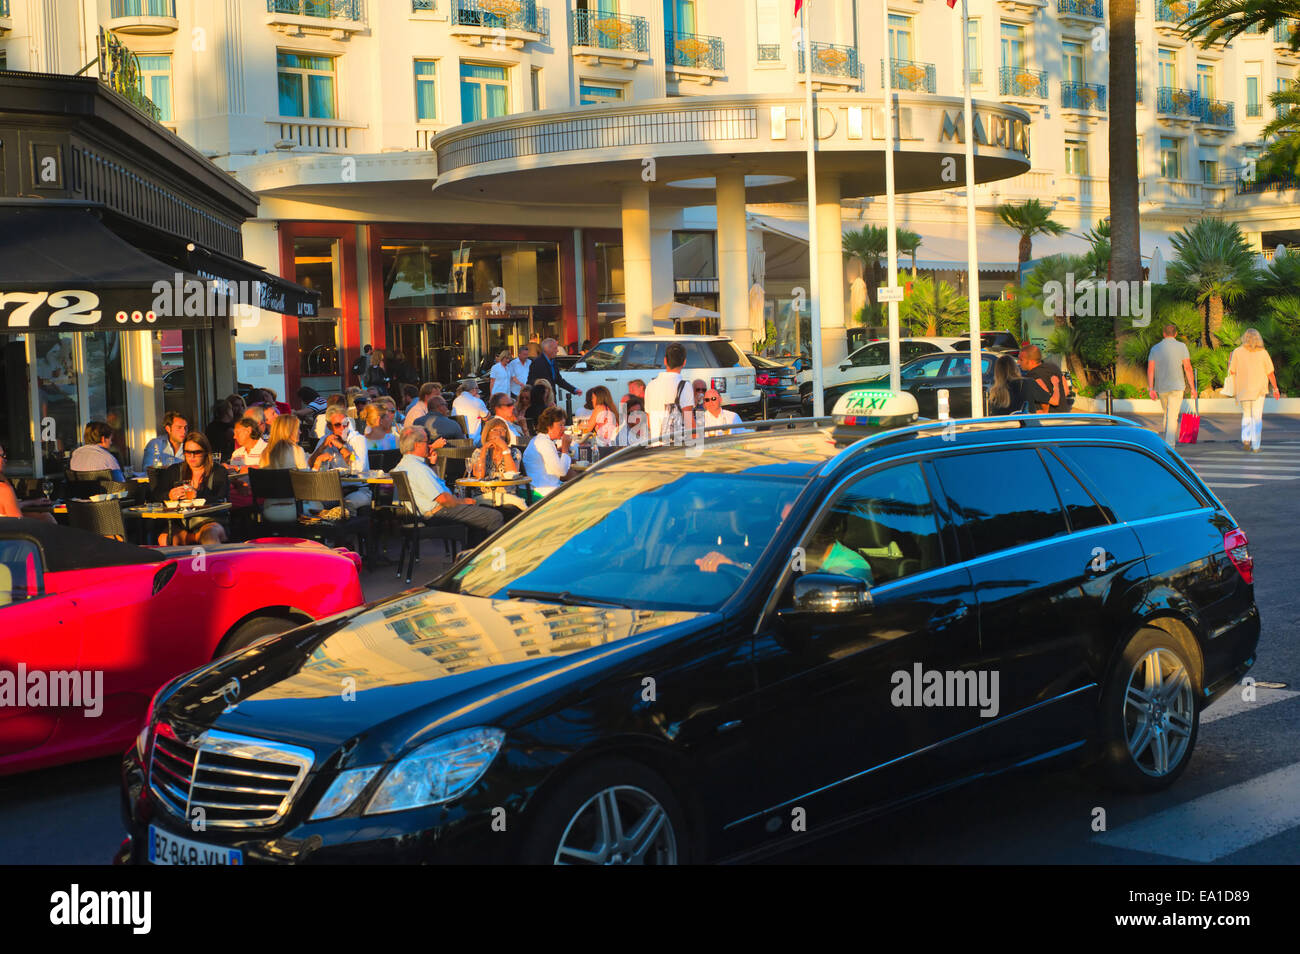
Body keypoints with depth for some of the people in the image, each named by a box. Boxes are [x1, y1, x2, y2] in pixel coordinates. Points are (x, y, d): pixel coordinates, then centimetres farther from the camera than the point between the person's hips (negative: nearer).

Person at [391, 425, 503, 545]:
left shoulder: (403, 464, 11)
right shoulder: (417, 468, -22)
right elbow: (442, 498, -25)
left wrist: (431, 464, 12)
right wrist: (463, 501, -9)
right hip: (440, 511, -11)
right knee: (495, 517, -10)